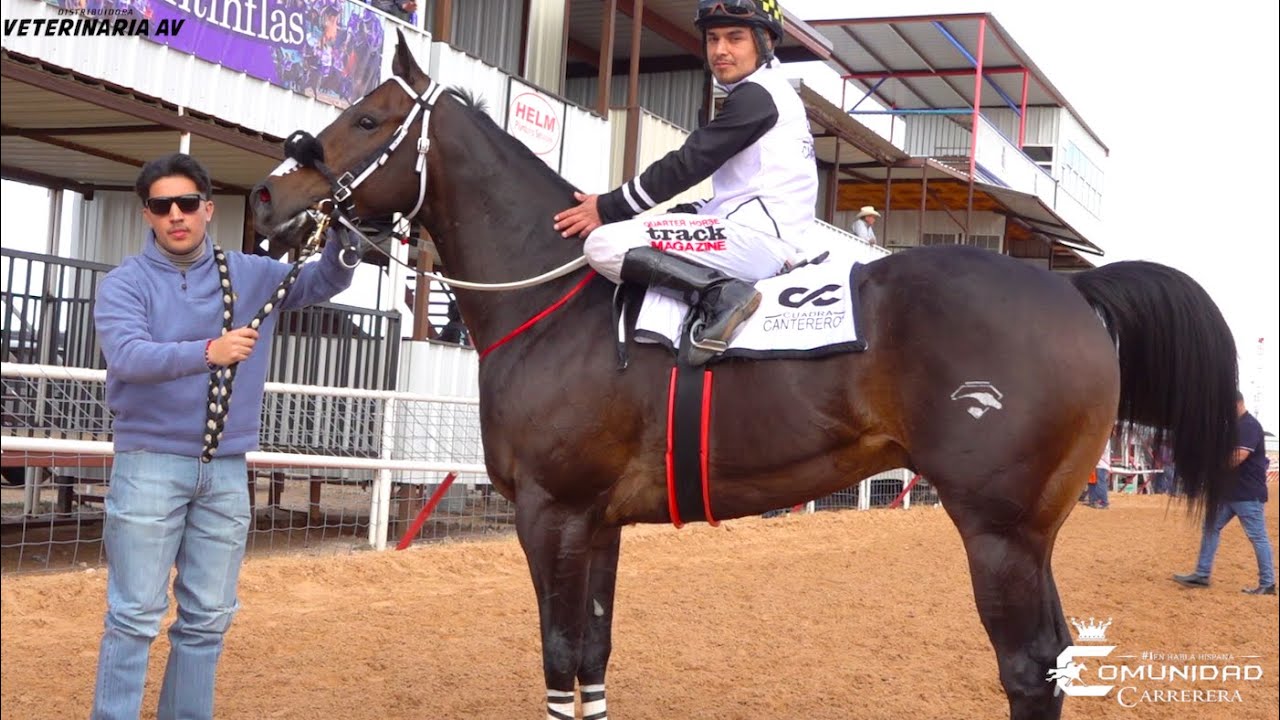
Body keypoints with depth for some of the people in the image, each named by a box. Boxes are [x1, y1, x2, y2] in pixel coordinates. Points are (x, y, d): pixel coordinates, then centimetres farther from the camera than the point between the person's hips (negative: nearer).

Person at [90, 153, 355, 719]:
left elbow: (326, 282, 11)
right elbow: (127, 355, -19)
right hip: (151, 464, -4)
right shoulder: (126, 283, -4)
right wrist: (209, 352, -34)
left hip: (226, 469, 4)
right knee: (135, 614, -2)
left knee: (209, 618, 10)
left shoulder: (251, 275, 8)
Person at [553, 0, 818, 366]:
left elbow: (687, 165, -13)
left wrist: (607, 207, -8)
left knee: (603, 245, -19)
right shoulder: (766, 95, 23)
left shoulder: (756, 94, -9)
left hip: (756, 234, -11)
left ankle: (722, 294, -26)